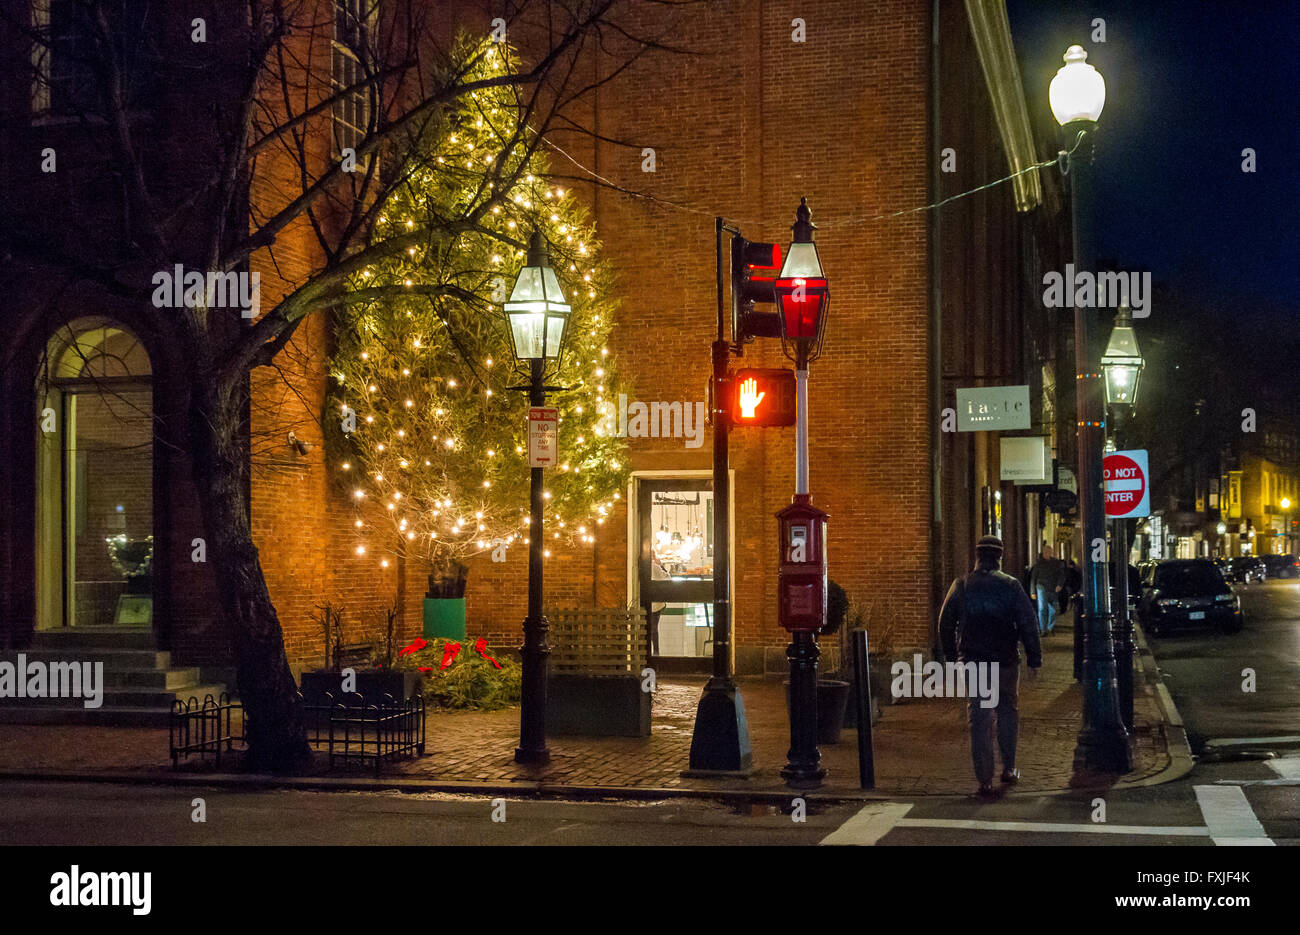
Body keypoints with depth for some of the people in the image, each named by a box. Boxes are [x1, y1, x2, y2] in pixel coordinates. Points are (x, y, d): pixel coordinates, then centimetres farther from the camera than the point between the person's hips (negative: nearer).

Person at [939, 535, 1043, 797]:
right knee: (1008, 713, 17)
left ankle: (985, 779, -1)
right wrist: (1034, 660, 0)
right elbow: (1029, 624, -6)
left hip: (972, 662, 1)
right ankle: (1009, 768, 23)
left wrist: (952, 658, 15)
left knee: (979, 719, 3)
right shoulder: (1010, 586, -5)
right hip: (1005, 662, -1)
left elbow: (945, 625, 5)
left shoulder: (961, 586, 1)